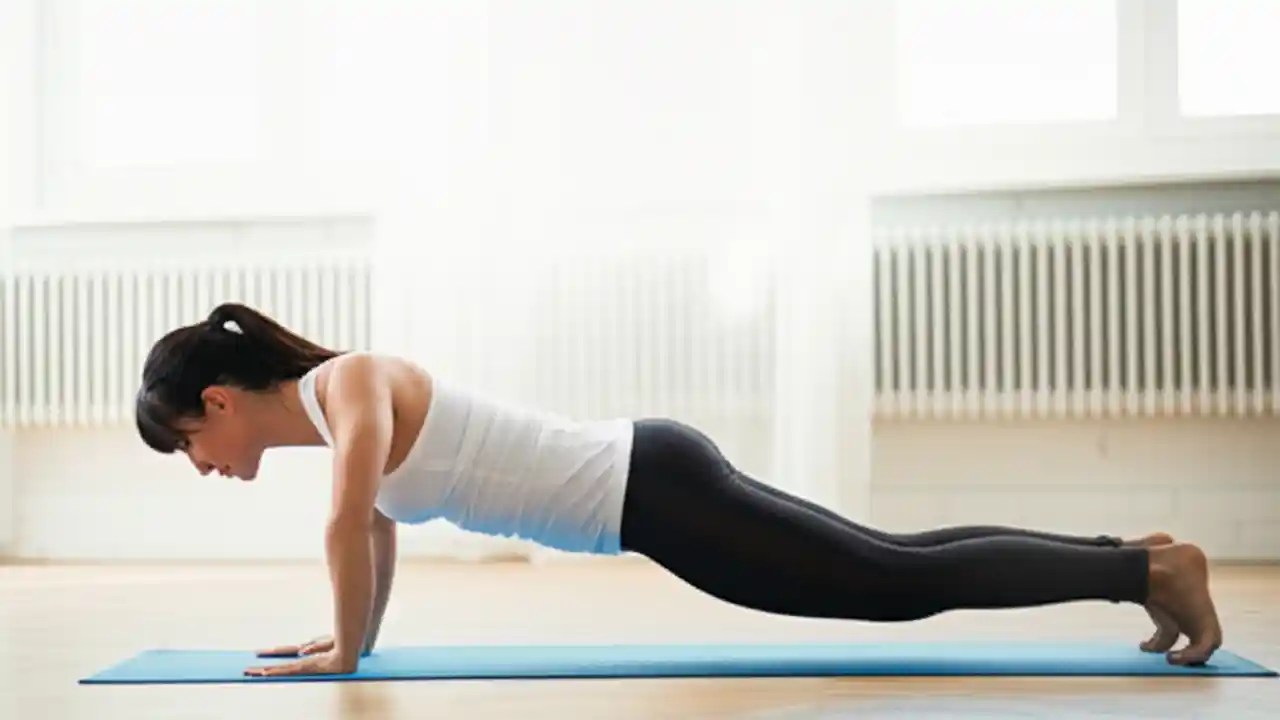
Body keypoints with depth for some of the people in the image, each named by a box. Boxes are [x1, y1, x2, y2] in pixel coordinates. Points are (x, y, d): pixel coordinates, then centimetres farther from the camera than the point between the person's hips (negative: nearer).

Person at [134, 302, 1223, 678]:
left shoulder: (347, 380, -13)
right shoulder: (334, 411, 15)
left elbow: (350, 524, -23)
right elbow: (377, 530, 28)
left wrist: (345, 652, -10)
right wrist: (351, 634, 28)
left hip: (653, 490, -8)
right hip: (646, 487, 8)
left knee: (902, 586, -5)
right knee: (893, 565, 13)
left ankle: (1150, 569, 4)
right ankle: (1133, 555, 20)